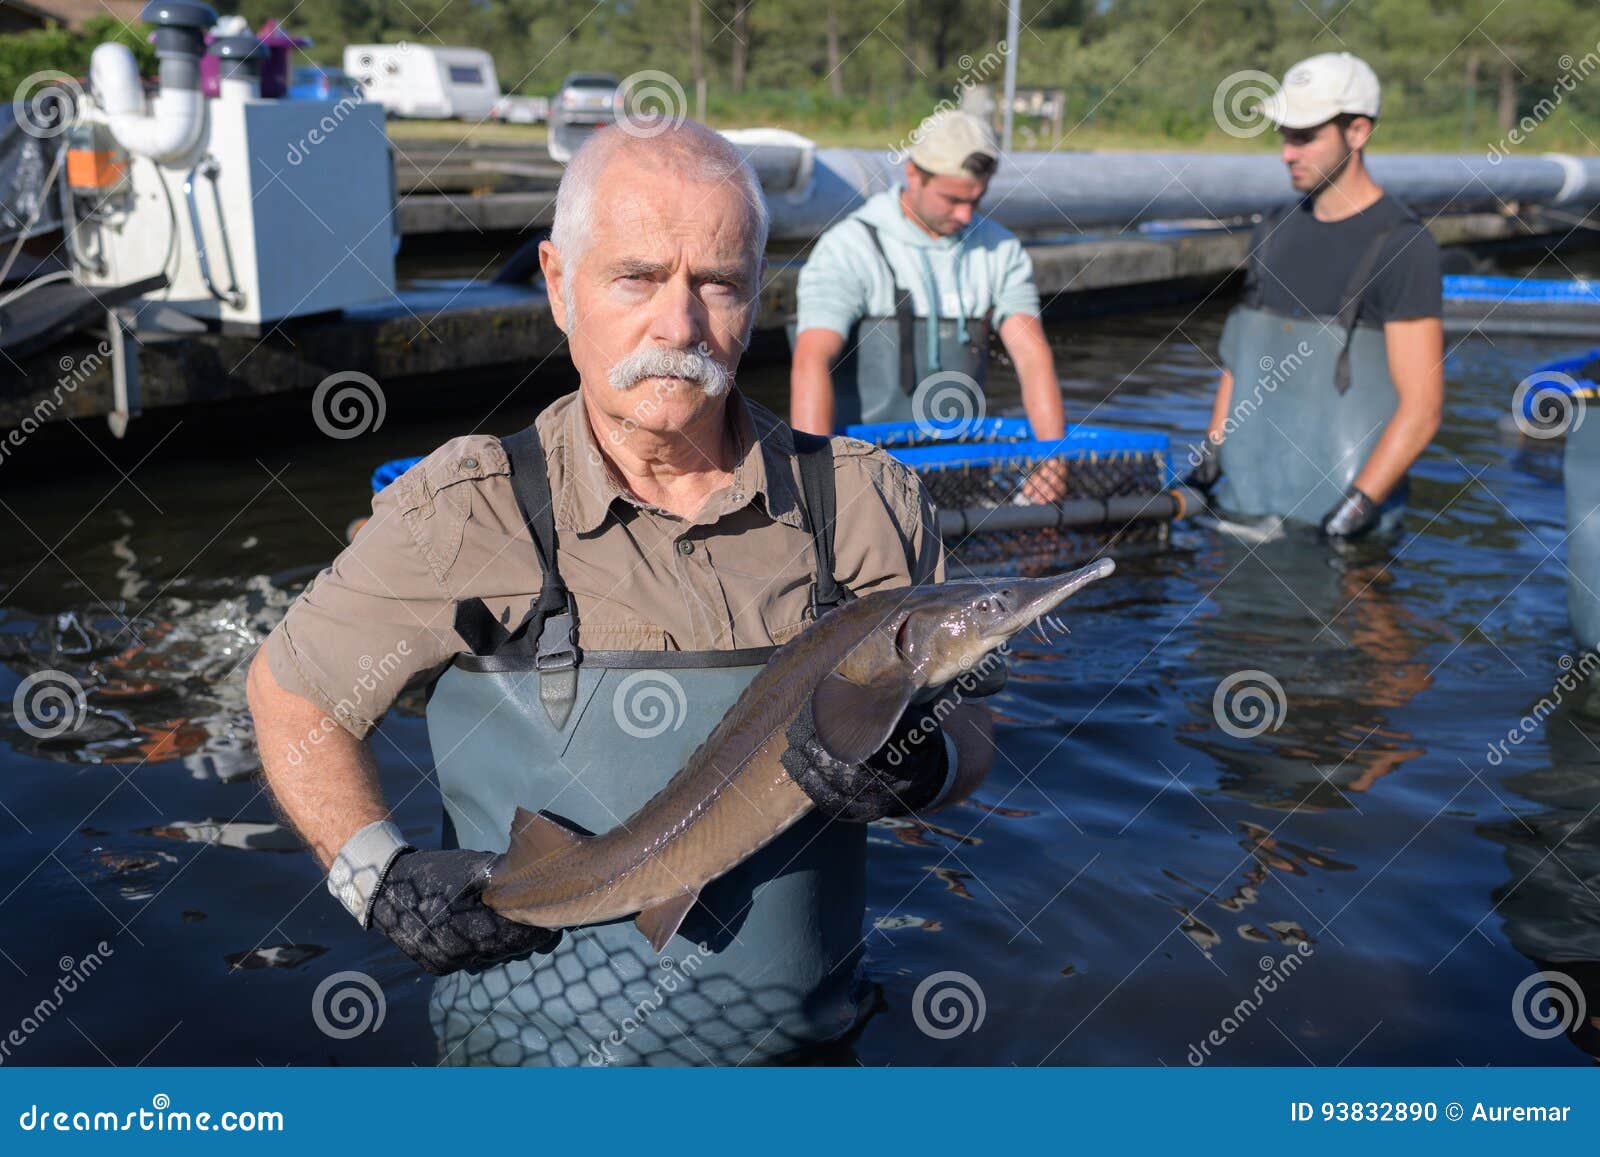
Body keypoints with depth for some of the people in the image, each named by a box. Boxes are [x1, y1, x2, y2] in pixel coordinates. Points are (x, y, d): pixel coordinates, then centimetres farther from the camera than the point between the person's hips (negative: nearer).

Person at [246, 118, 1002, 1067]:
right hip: (536, 1050, -4)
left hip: (799, 1045, 5)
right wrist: (378, 876, -5)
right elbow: (291, 692, 8)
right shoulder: (464, 514, -6)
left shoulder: (866, 503, -2)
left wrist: (924, 767, -13)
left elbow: (968, 729, 9)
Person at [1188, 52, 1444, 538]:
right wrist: (1207, 461, 5)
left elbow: (1422, 407, -13)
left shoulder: (1401, 246, -9)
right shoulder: (1275, 231, 12)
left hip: (1339, 501, -5)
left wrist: (1358, 509, -19)